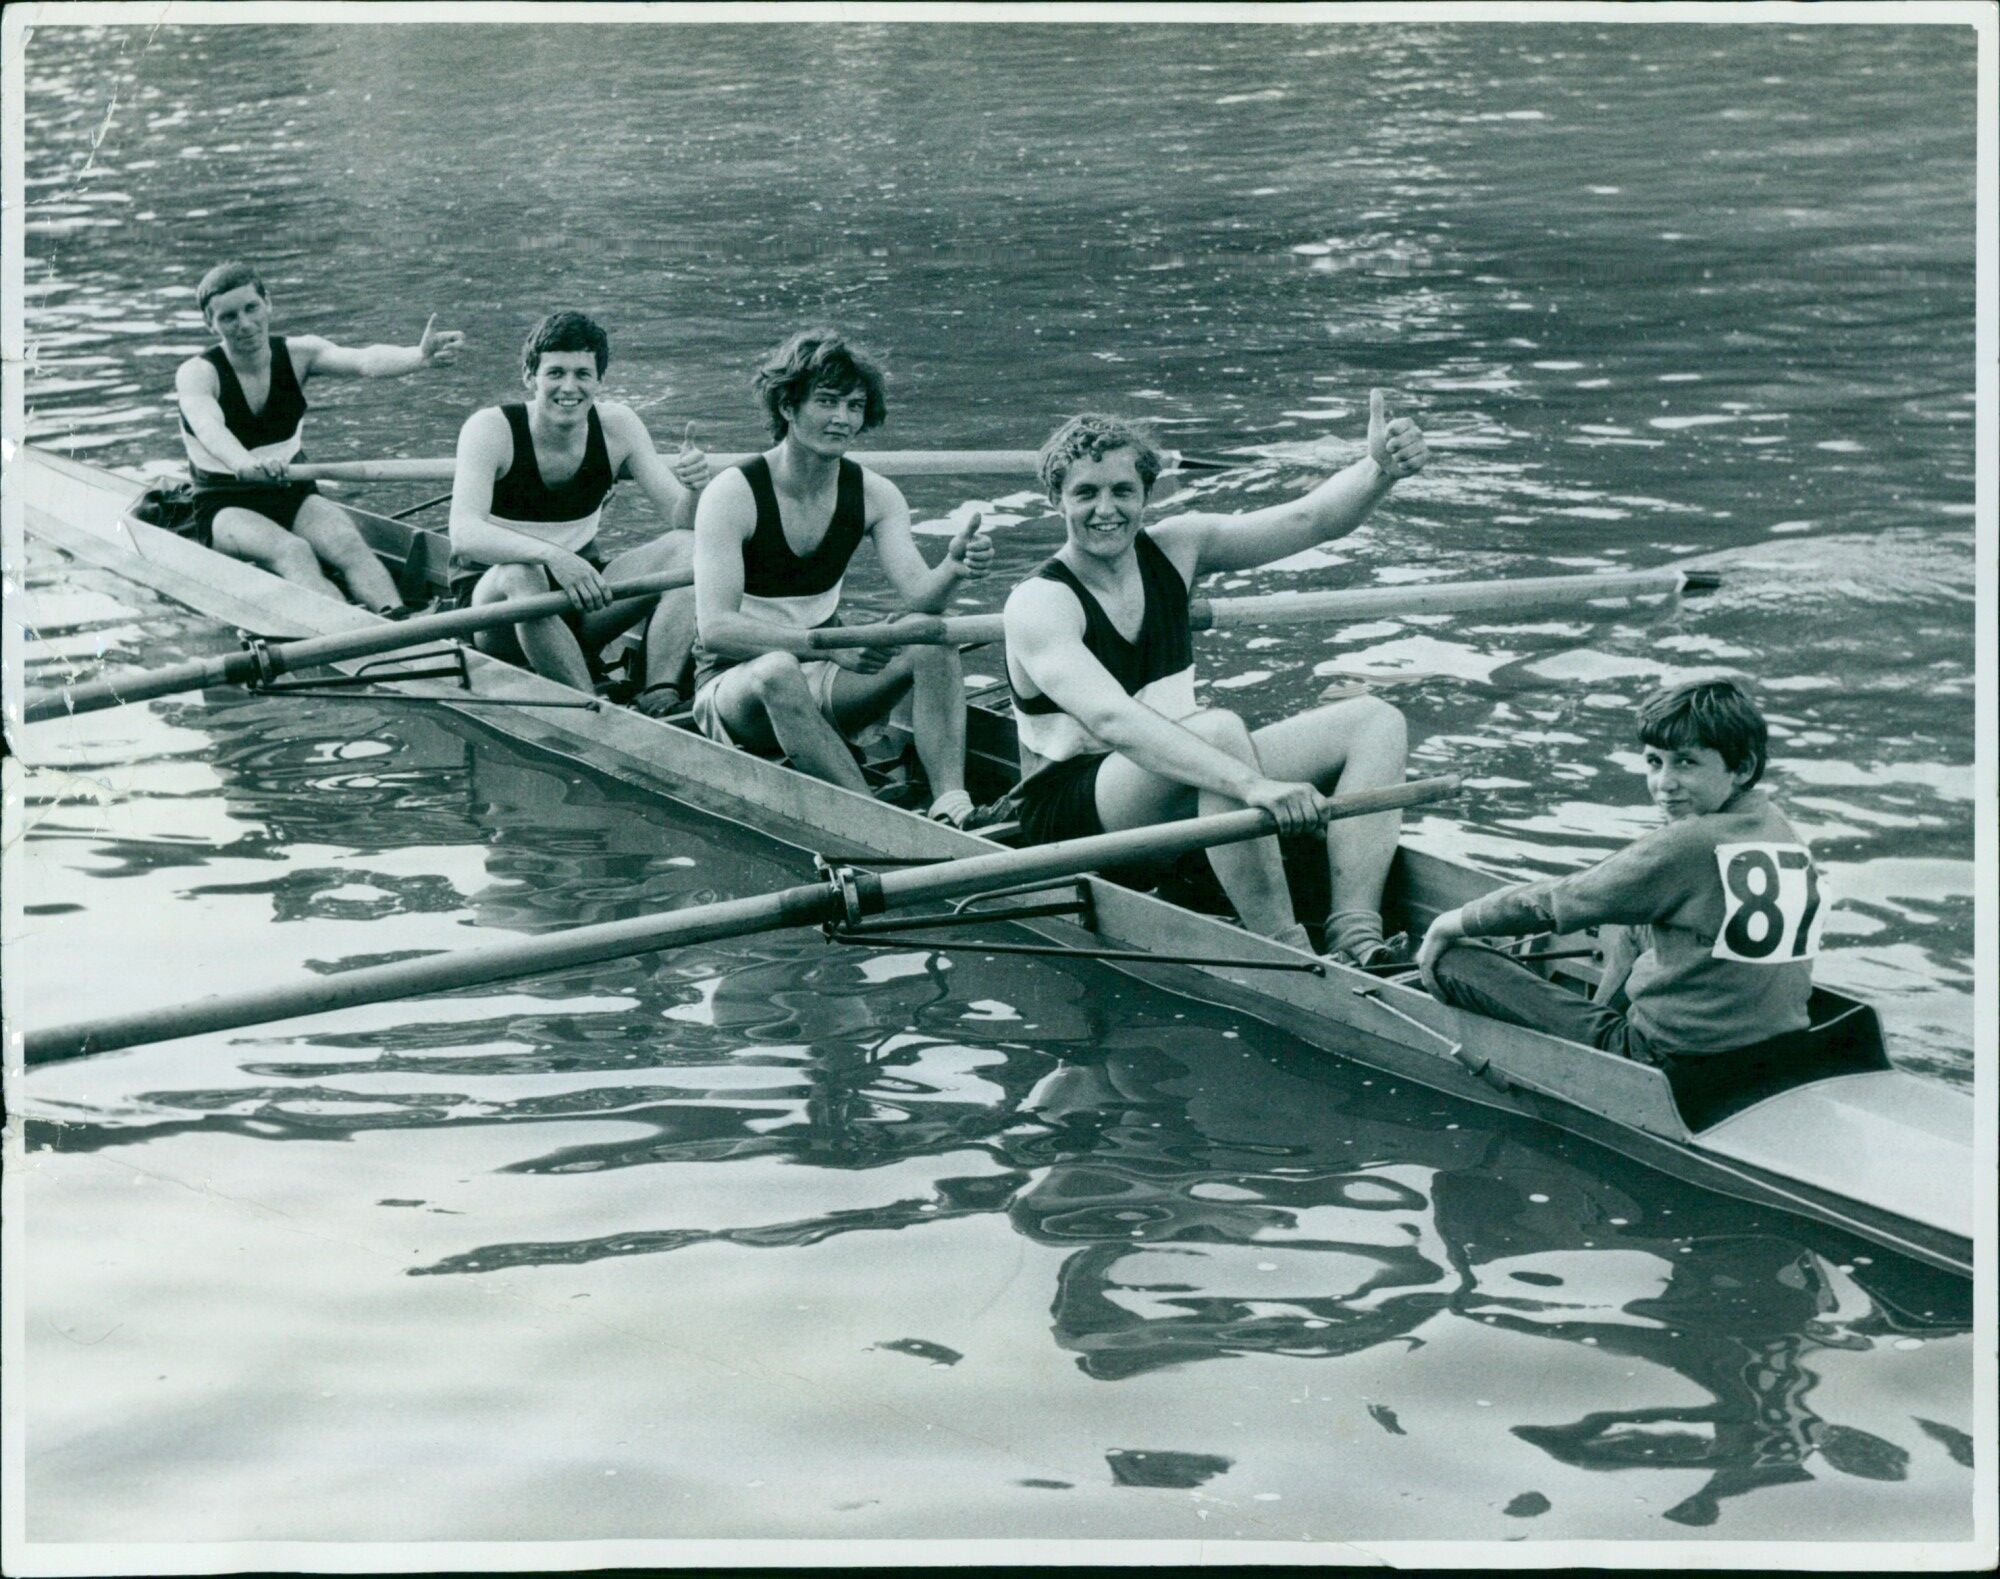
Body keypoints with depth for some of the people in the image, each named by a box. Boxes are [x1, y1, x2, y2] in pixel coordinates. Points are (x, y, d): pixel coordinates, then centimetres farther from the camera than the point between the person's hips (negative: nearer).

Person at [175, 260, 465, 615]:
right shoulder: (197, 374, -10)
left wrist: (419, 356, -46)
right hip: (225, 509, -3)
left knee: (347, 542, -28)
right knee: (290, 551, -33)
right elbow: (208, 426, -34)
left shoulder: (297, 353, -1)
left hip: (293, 496, 3)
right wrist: (244, 464, -58)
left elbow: (362, 361, -22)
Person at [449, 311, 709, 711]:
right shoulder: (492, 429, -16)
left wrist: (693, 490, -31)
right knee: (521, 575, -38)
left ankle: (659, 695, -33)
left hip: (578, 590, 4)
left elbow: (681, 522, -7)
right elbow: (464, 535, -31)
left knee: (684, 548, -17)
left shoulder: (617, 426, -4)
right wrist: (550, 555, -47)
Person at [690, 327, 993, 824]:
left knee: (935, 643, -20)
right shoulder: (733, 495, -16)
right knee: (778, 671, -38)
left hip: (821, 682, 5)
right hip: (734, 686, -5)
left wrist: (953, 569, -37)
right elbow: (716, 628, -26)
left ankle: (952, 809, -35)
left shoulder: (874, 495, -1)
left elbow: (918, 597, -14)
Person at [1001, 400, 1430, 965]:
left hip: (1183, 779, 8)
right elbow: (1113, 721, -32)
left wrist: (1379, 469, -26)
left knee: (1374, 721, -8)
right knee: (1219, 728, -36)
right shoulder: (1038, 604, -16)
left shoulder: (1173, 549, 5)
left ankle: (1355, 936, -27)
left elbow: (1307, 520, -3)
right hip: (1076, 820, -7)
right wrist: (1251, 785, -44)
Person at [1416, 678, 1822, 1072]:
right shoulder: (1781, 829, 4)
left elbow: (1554, 901, -9)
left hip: (1671, 1063, -9)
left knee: (1451, 963, -5)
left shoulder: (1685, 843, -20)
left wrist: (1453, 923, 5)